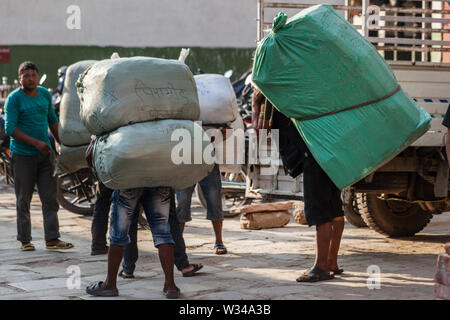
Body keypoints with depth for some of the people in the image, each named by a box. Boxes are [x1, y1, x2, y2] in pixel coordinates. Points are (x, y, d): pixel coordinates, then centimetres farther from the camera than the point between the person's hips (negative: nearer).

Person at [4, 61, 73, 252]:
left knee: (50, 198, 1)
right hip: (22, 156, -5)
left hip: (44, 154, 5)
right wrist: (36, 143, -21)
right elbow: (10, 129, -16)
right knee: (24, 200, 3)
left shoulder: (45, 94, 7)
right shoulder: (14, 98, -9)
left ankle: (52, 239, 3)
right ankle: (25, 241, 10)